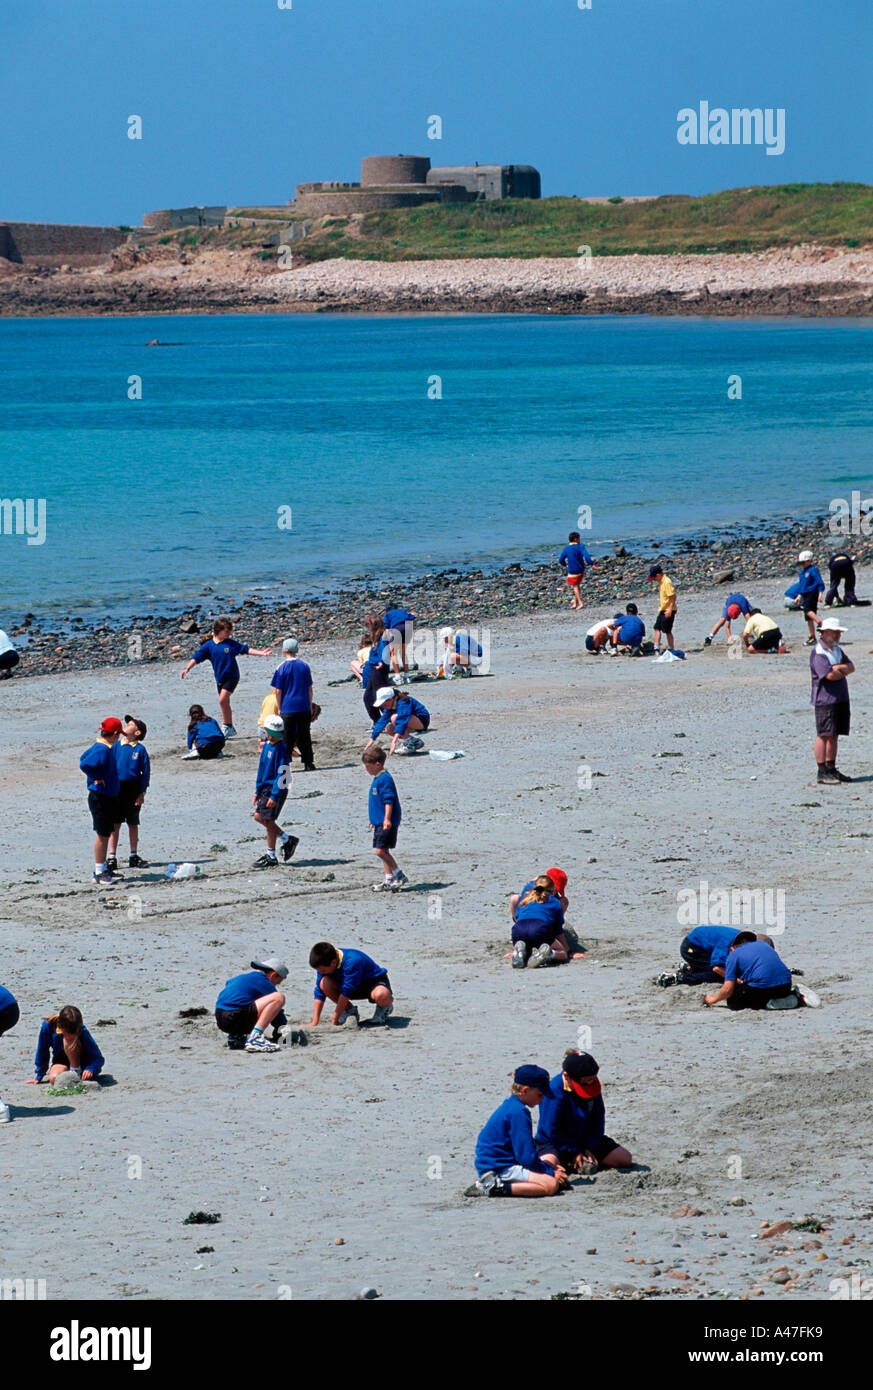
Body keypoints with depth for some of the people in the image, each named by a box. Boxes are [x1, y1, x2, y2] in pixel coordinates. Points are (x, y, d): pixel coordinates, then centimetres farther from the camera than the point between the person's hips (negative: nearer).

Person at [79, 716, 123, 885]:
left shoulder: (104, 747, 9)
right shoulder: (102, 750, -21)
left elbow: (84, 758, 25)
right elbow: (84, 764, -35)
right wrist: (97, 778, -21)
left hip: (108, 797, 10)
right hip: (100, 797, -10)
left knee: (106, 833, 16)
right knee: (102, 835, -4)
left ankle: (104, 867, 24)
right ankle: (99, 873, 1)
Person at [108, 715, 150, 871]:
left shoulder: (140, 749, -2)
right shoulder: (116, 746, 2)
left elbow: (146, 772, 1)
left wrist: (142, 793, -3)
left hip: (133, 789, 0)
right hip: (117, 787, 0)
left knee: (133, 823, 10)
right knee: (115, 823, -1)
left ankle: (133, 856, 19)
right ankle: (112, 857, 3)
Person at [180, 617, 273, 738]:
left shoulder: (230, 644, -1)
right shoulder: (209, 645, 1)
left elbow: (246, 650, 2)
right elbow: (196, 657, 0)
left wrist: (262, 653, -5)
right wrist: (187, 669, -12)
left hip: (231, 677, -4)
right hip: (220, 679, 4)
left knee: (223, 700, -19)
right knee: (225, 704, 10)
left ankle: (227, 727, -10)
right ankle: (230, 729, 20)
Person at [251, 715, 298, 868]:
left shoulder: (281, 749, -17)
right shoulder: (267, 745, 9)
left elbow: (282, 774, -20)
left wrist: (274, 796, -22)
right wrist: (258, 791, 18)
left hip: (277, 789, -9)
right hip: (266, 787, 9)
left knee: (268, 820, -5)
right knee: (258, 816, 11)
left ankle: (271, 857, 4)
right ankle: (287, 840, 23)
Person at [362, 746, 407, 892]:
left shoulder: (384, 779, -15)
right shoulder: (377, 779, 17)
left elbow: (388, 800, -22)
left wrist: (387, 818, -28)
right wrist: (375, 819, 32)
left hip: (387, 823, -11)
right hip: (380, 822, 11)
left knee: (380, 850, -16)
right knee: (383, 852, 11)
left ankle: (400, 875, -7)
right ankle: (389, 881, 15)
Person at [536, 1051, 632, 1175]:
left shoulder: (592, 1085, -6)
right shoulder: (553, 1091, -24)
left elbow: (598, 1120, 2)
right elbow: (551, 1130, -20)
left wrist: (590, 1149, -9)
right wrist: (574, 1153, -17)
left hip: (585, 1139, 6)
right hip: (555, 1142, -6)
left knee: (625, 1158, -6)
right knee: (547, 1164, -39)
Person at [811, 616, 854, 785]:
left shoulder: (836, 649, 18)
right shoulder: (818, 652, -12)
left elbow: (851, 667, 7)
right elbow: (830, 675, -20)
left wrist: (839, 668, -12)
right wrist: (844, 671, -2)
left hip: (840, 699, 9)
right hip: (825, 699, -9)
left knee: (834, 735, 10)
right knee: (824, 735, -7)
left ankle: (831, 769, 15)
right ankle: (822, 772, -6)